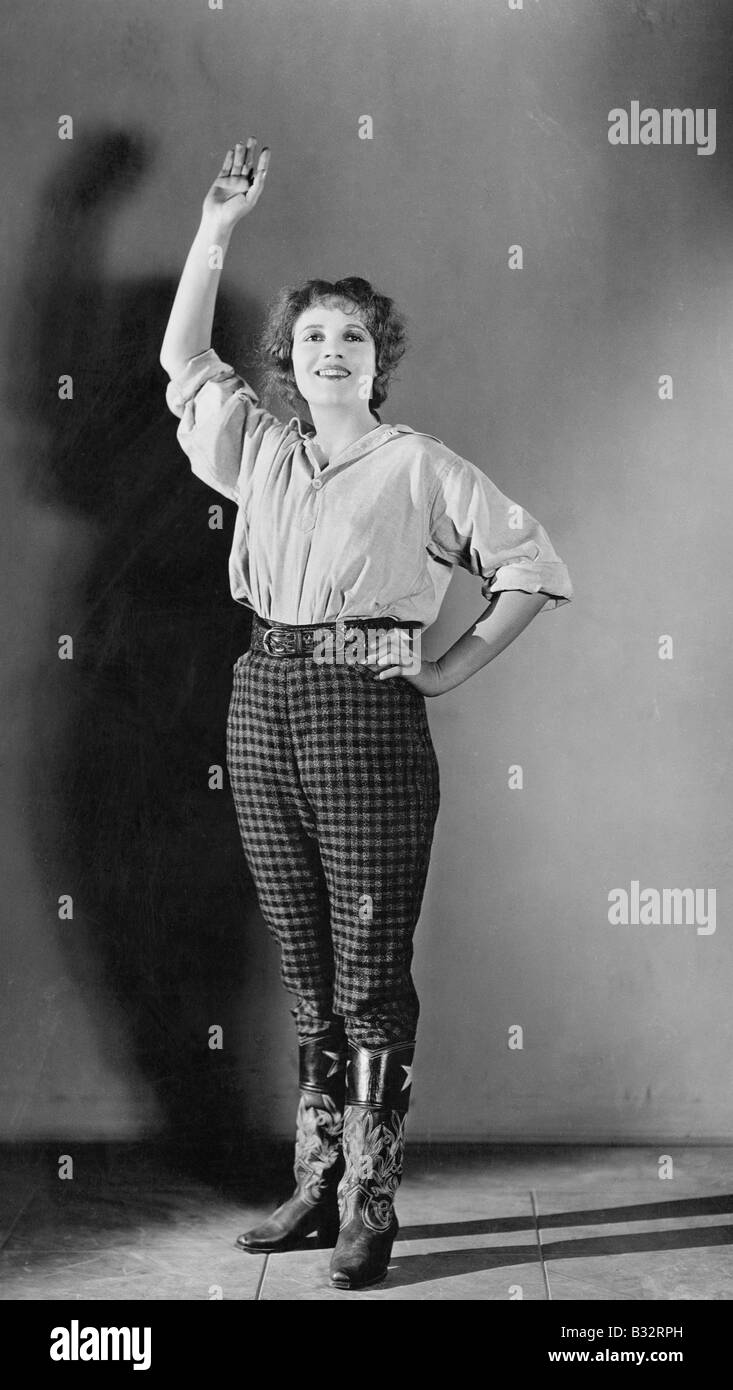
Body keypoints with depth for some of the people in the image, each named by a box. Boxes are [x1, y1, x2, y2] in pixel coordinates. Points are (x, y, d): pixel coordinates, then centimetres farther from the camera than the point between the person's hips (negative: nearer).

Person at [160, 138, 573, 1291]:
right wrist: (217, 229, 16)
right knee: (307, 971, 11)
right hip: (263, 710, 5)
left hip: (367, 717, -5)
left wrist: (454, 669, -4)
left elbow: (534, 567, 1)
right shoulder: (260, 454, 15)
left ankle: (369, 1204, 5)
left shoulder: (420, 467, 1)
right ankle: (318, 1181, 21)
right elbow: (182, 358, 21)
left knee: (371, 975, -2)